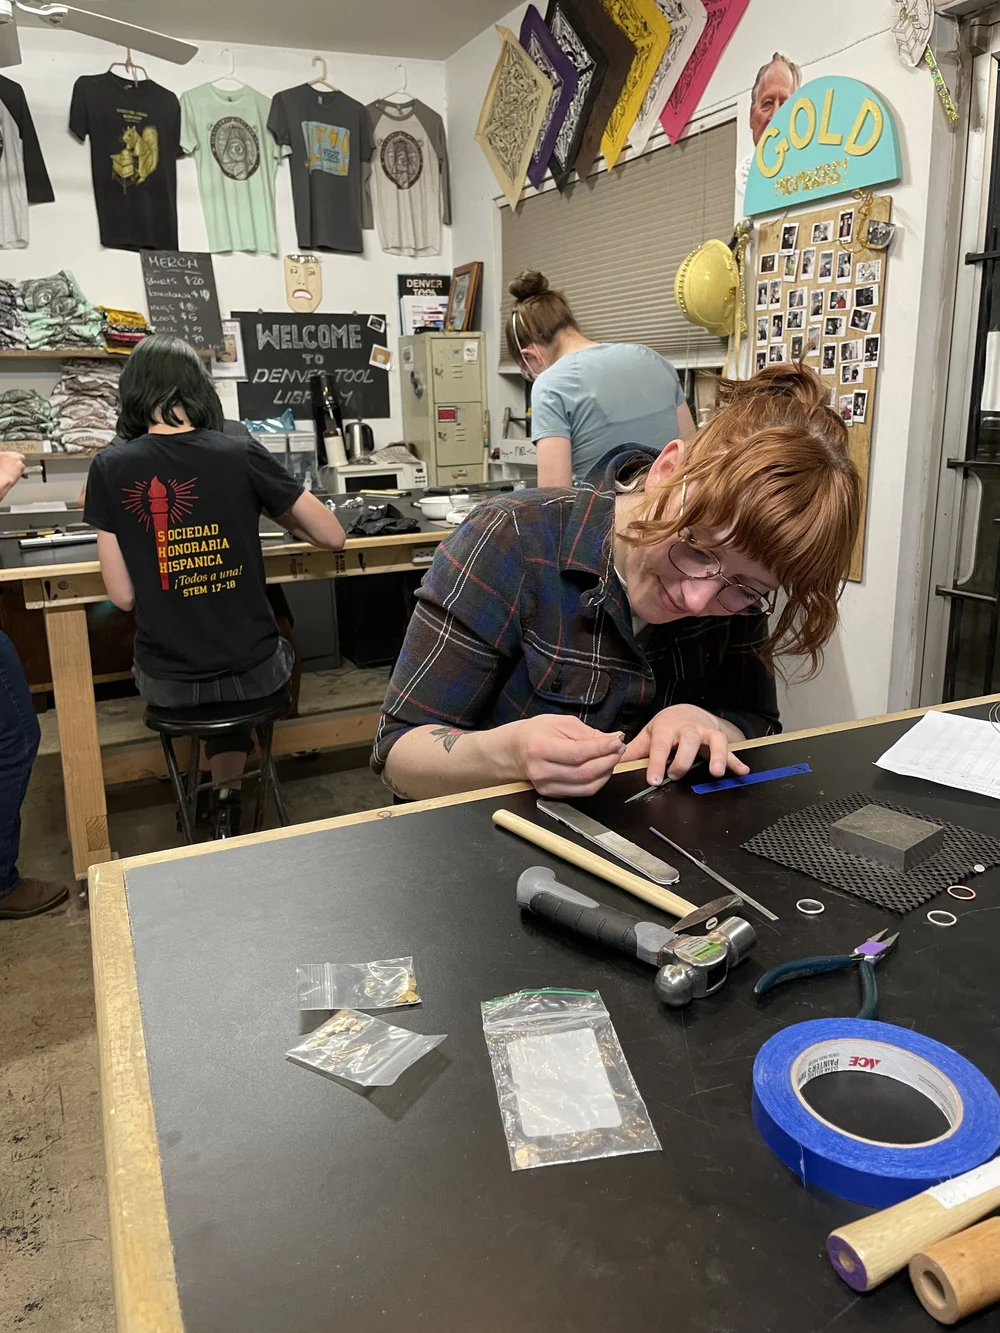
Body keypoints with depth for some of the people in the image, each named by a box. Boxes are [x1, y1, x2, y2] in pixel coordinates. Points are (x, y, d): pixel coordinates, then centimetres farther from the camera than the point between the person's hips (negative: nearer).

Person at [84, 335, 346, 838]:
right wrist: (275, 514, 17)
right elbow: (333, 536, -2)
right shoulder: (241, 453, -9)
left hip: (168, 683, 1)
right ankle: (227, 798, 30)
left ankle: (222, 795, 42)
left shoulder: (110, 468, -7)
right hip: (253, 672, -1)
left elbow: (123, 596, -5)